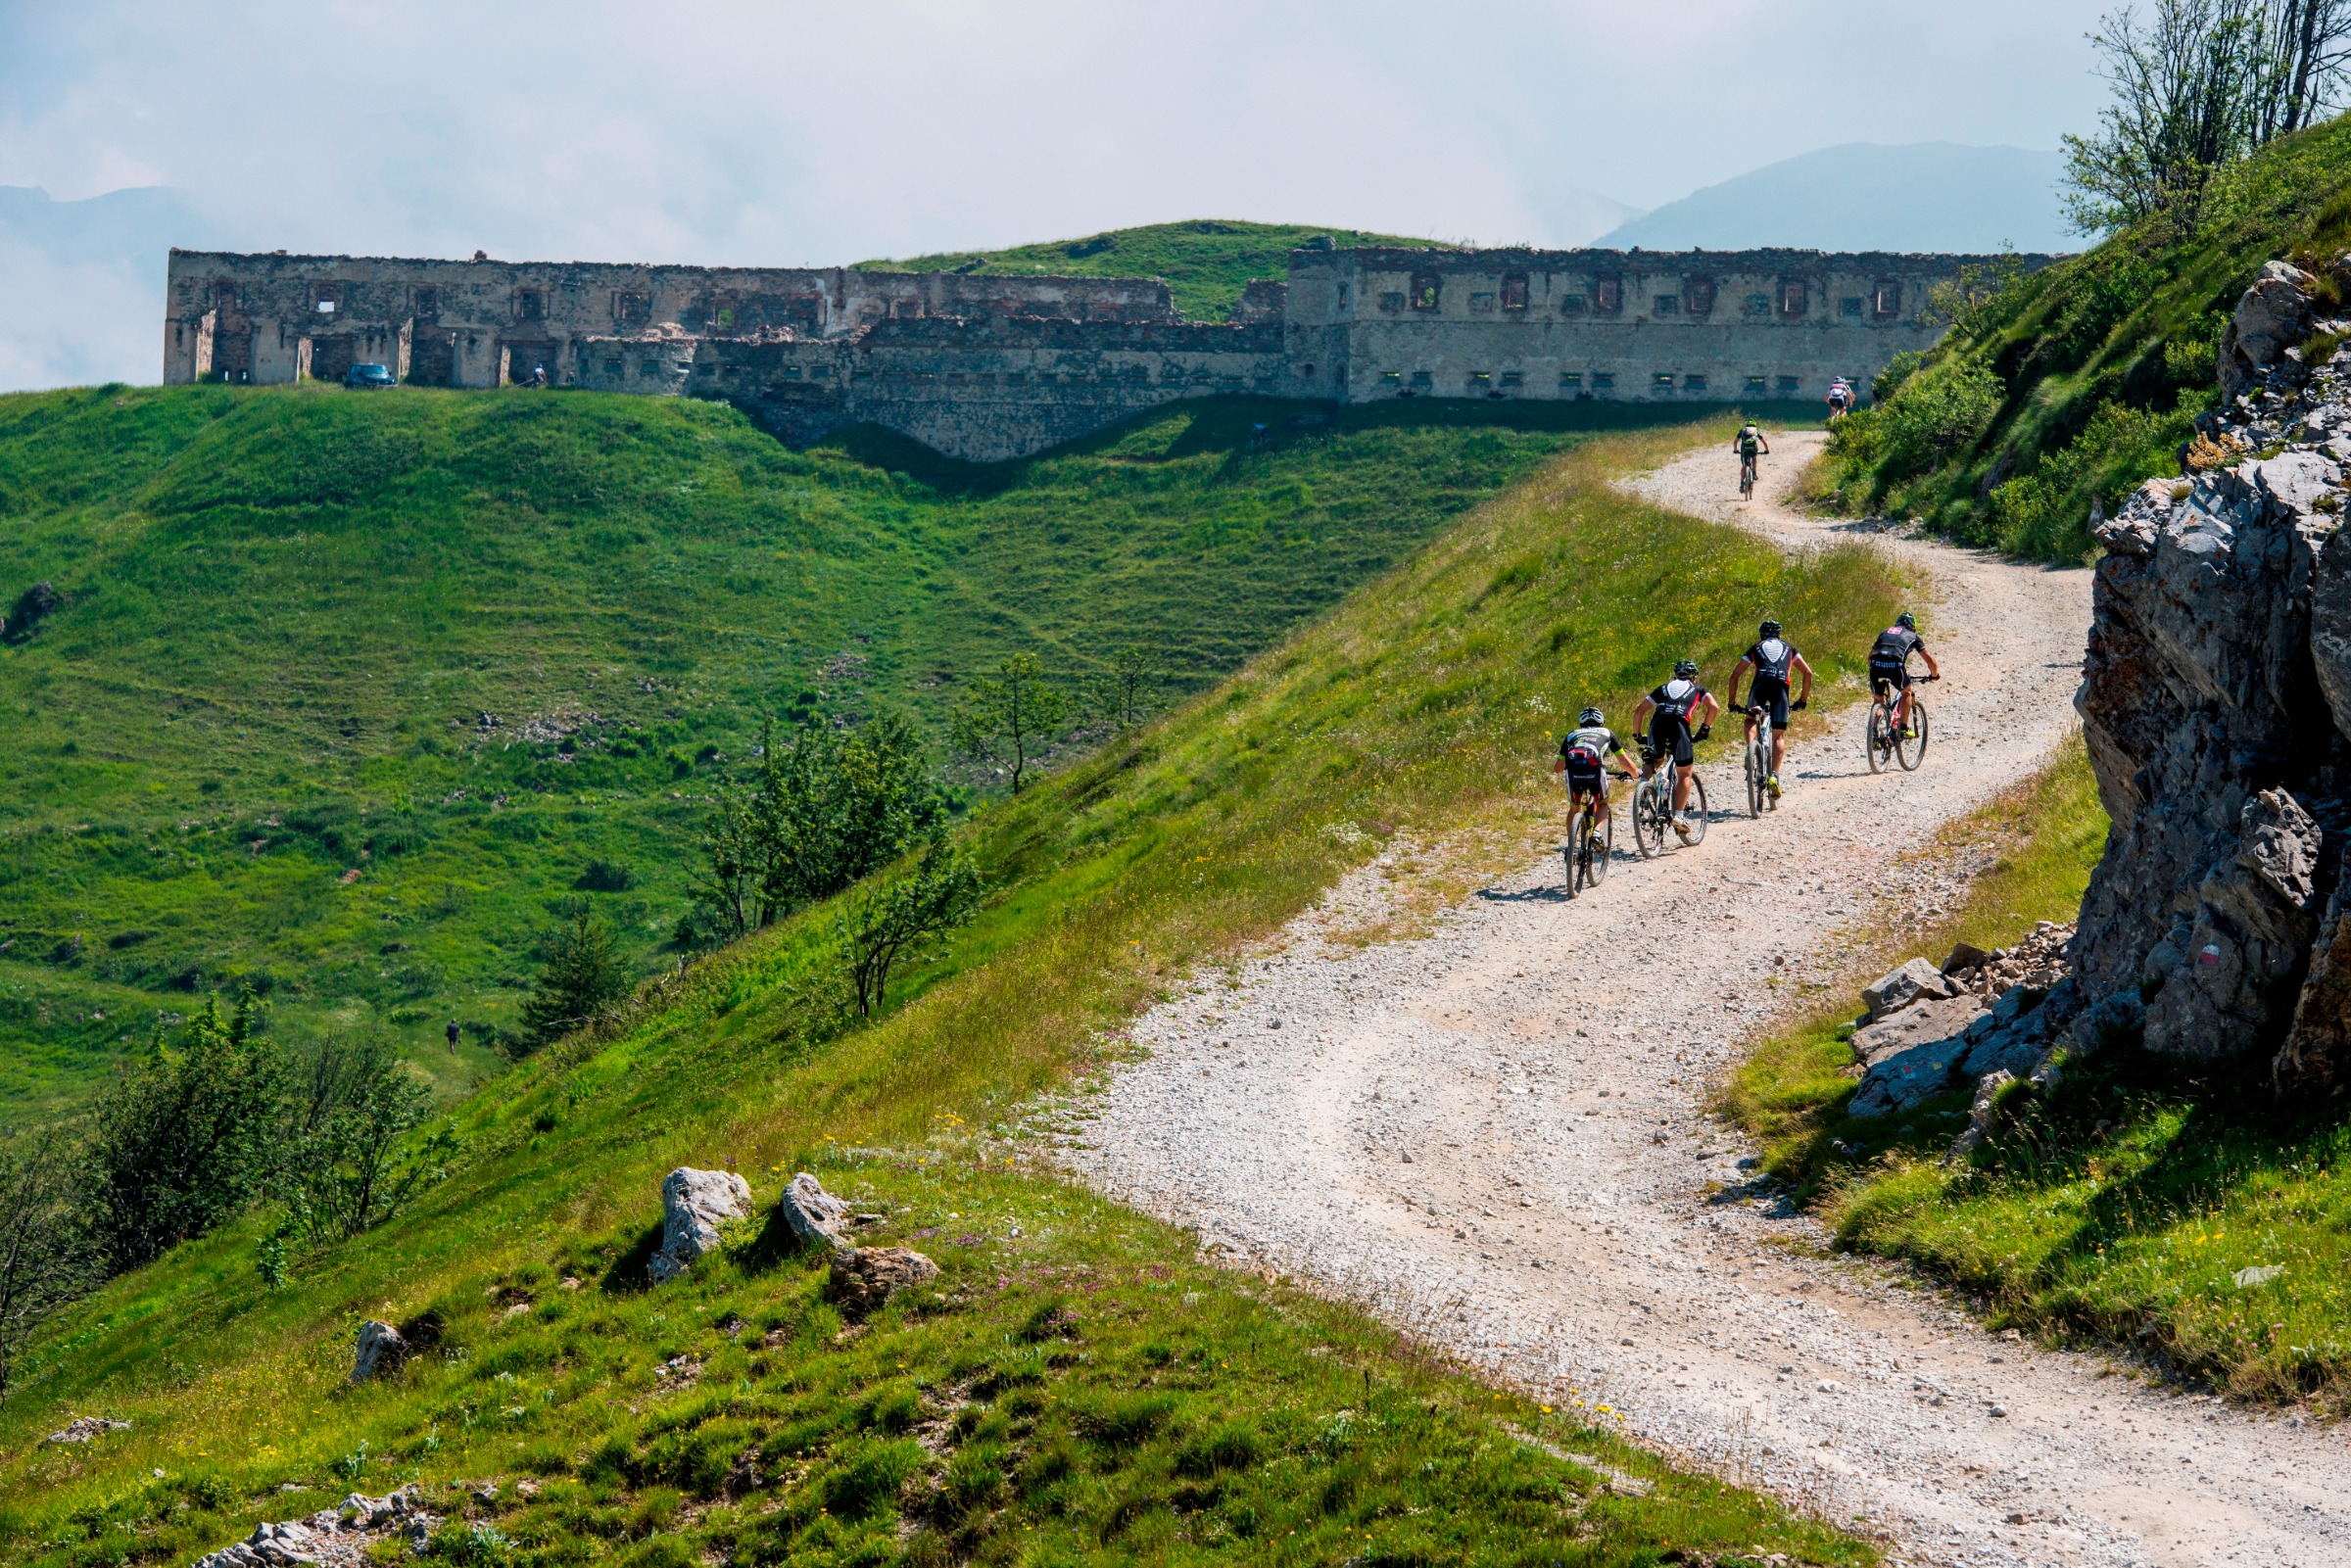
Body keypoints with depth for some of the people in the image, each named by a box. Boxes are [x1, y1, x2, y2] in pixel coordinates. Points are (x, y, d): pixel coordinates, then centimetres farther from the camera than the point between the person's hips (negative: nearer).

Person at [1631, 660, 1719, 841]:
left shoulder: (1664, 688, 32)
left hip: (1657, 723, 3)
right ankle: (1678, 815, -1)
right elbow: (1714, 707, 6)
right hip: (1679, 724, -3)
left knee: (1655, 759, 30)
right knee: (1684, 774, 10)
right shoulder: (1697, 689, 27)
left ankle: (1644, 777, -1)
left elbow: (1639, 711, 24)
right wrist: (1705, 729, 15)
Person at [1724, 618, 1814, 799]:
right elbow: (1807, 673, 21)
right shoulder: (1788, 649, 30)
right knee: (1779, 736, 5)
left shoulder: (1756, 649, 27)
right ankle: (1774, 775, -11)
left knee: (1751, 720, 27)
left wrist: (1732, 703, 29)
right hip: (1781, 687, 0)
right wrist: (1802, 700, 27)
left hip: (1760, 685, 0)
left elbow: (1734, 676, 22)